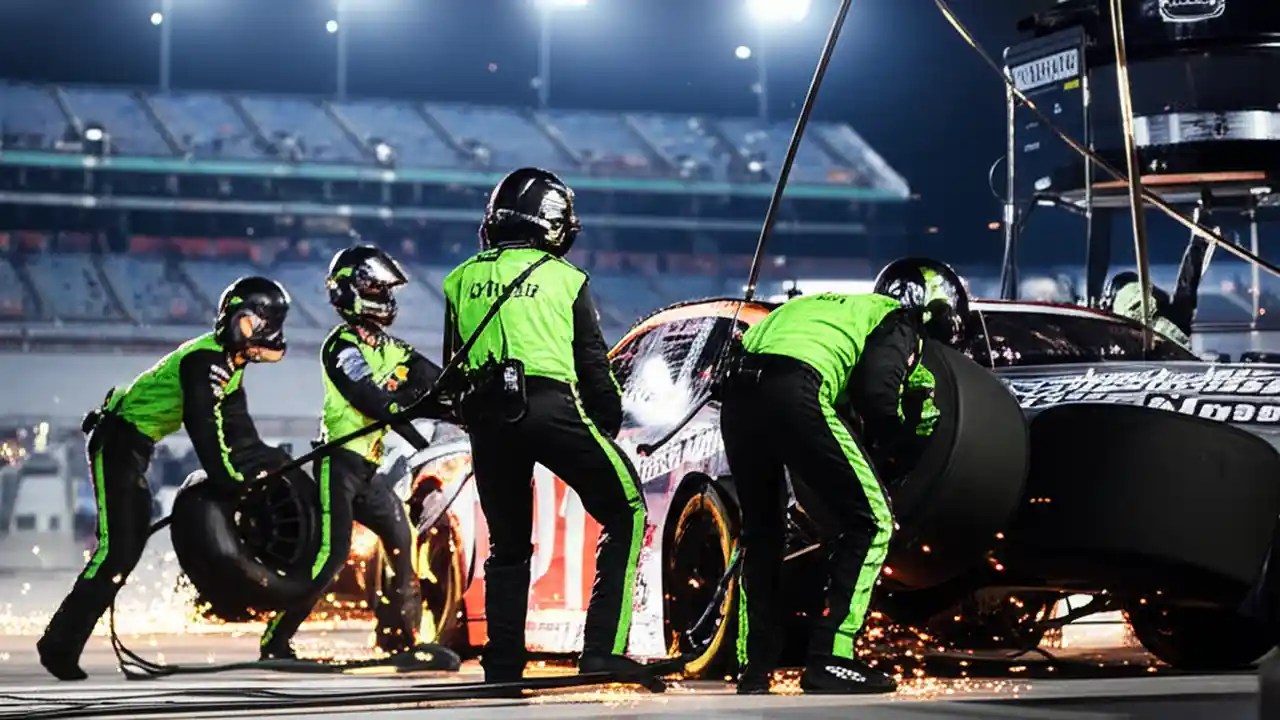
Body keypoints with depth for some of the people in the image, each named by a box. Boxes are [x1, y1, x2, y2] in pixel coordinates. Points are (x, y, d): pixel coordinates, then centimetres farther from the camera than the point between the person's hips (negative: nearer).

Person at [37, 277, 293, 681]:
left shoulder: (231, 364, 9)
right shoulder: (205, 359, -22)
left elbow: (239, 434, 11)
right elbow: (205, 430, -30)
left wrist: (277, 463, 3)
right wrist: (234, 482, -28)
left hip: (135, 448, 11)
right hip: (119, 443, -11)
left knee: (130, 545, 10)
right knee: (117, 548, -17)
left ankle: (62, 642, 14)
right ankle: (60, 644, -14)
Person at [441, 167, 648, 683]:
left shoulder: (462, 280, 18)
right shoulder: (564, 278, 9)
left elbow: (452, 367, 19)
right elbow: (593, 365, 7)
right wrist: (609, 423, 17)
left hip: (485, 414, 4)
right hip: (551, 406, -4)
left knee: (507, 545, 17)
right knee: (625, 513, 4)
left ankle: (503, 666, 13)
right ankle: (604, 649, -8)